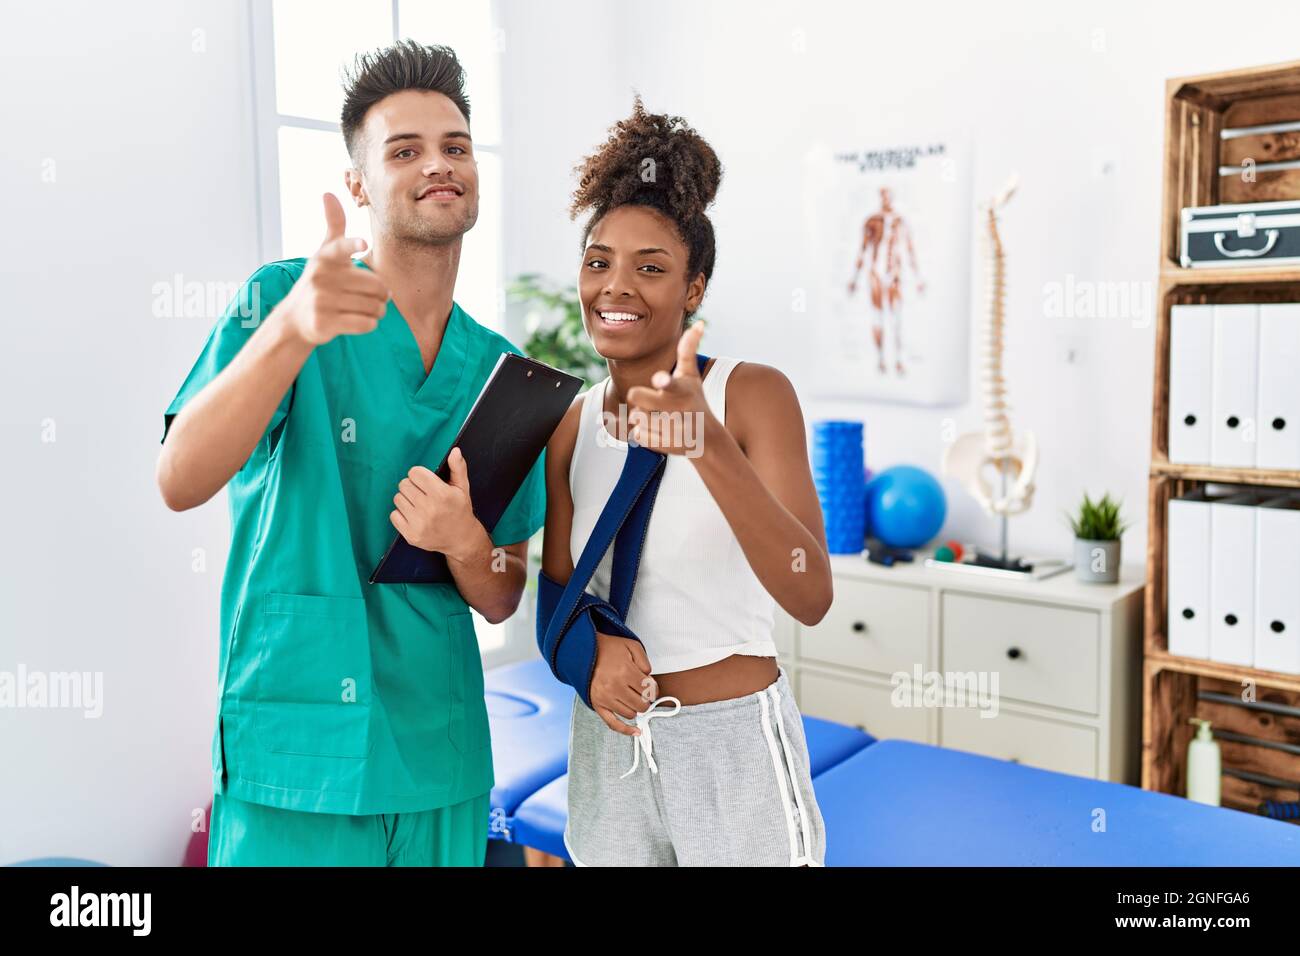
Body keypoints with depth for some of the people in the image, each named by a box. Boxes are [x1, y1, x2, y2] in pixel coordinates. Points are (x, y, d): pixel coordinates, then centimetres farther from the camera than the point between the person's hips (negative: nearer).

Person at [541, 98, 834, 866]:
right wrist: (597, 644, -16)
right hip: (609, 744, 4)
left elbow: (811, 596, -24)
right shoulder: (572, 424, 1)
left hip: (736, 744, -4)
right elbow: (558, 587, 6)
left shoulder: (754, 393, -12)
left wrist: (707, 444, -37)